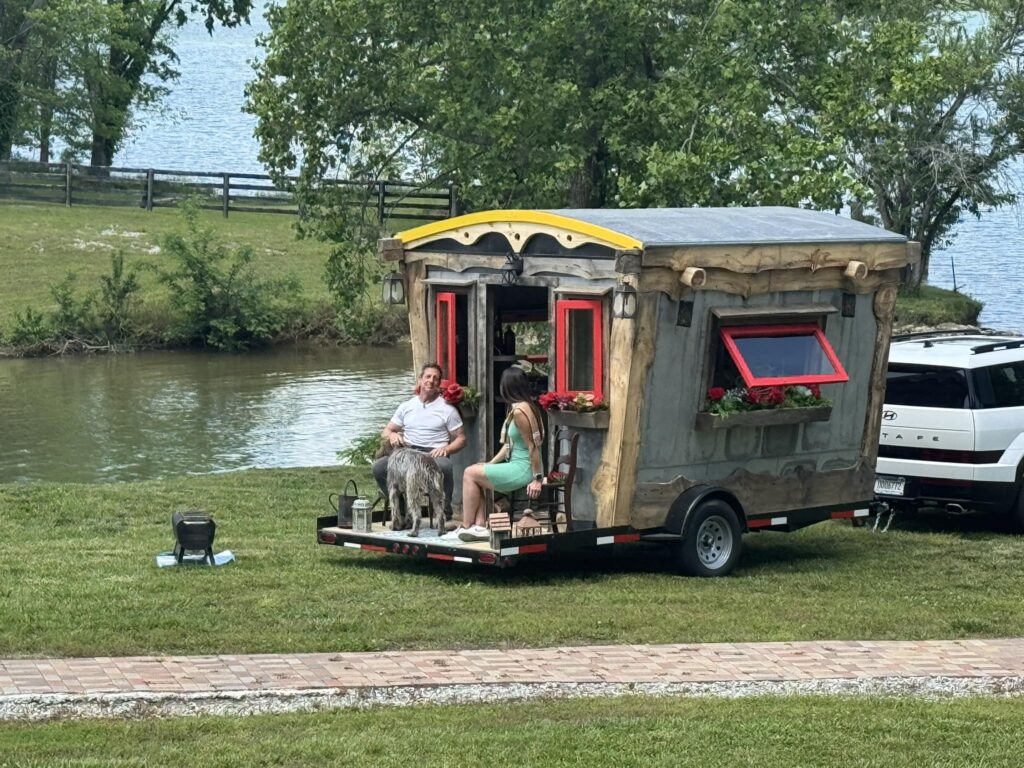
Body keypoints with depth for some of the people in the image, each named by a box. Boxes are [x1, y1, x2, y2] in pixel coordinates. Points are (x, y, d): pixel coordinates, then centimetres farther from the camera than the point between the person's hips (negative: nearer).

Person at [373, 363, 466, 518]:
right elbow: (385, 432, 22)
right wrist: (392, 435, -4)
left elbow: (461, 439, 9)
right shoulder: (407, 406, 20)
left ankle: (445, 512, -16)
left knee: (444, 466, -40)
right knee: (379, 467, -26)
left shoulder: (447, 409, 10)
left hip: (434, 454, -3)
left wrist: (446, 449, -12)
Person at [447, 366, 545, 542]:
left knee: (470, 474, -2)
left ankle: (467, 527, 5)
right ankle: (480, 526, 3)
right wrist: (491, 463, 14)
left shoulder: (520, 411, -20)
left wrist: (538, 479, -18)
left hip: (523, 469, -10)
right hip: (517, 465, 10)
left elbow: (533, 446, -20)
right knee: (476, 472, 12)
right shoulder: (525, 406, 12)